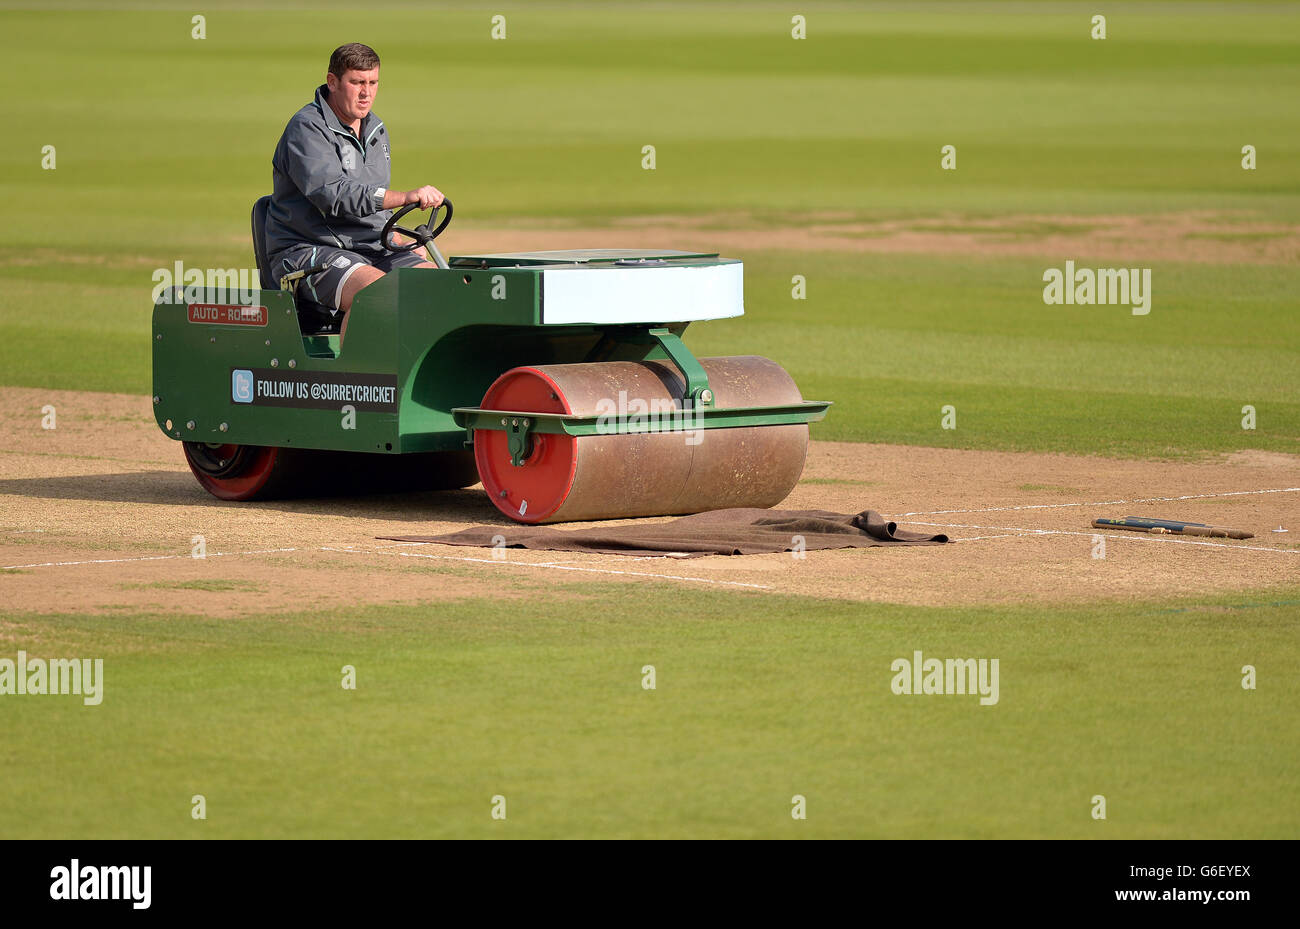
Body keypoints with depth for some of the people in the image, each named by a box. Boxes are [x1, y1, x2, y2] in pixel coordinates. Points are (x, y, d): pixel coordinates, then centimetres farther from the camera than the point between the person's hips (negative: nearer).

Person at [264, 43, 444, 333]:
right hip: (307, 251, -8)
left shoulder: (375, 130, 17)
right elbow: (334, 195, -26)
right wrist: (406, 197, -33)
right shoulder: (307, 129, -11)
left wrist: (405, 243, 13)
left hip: (371, 250, 8)